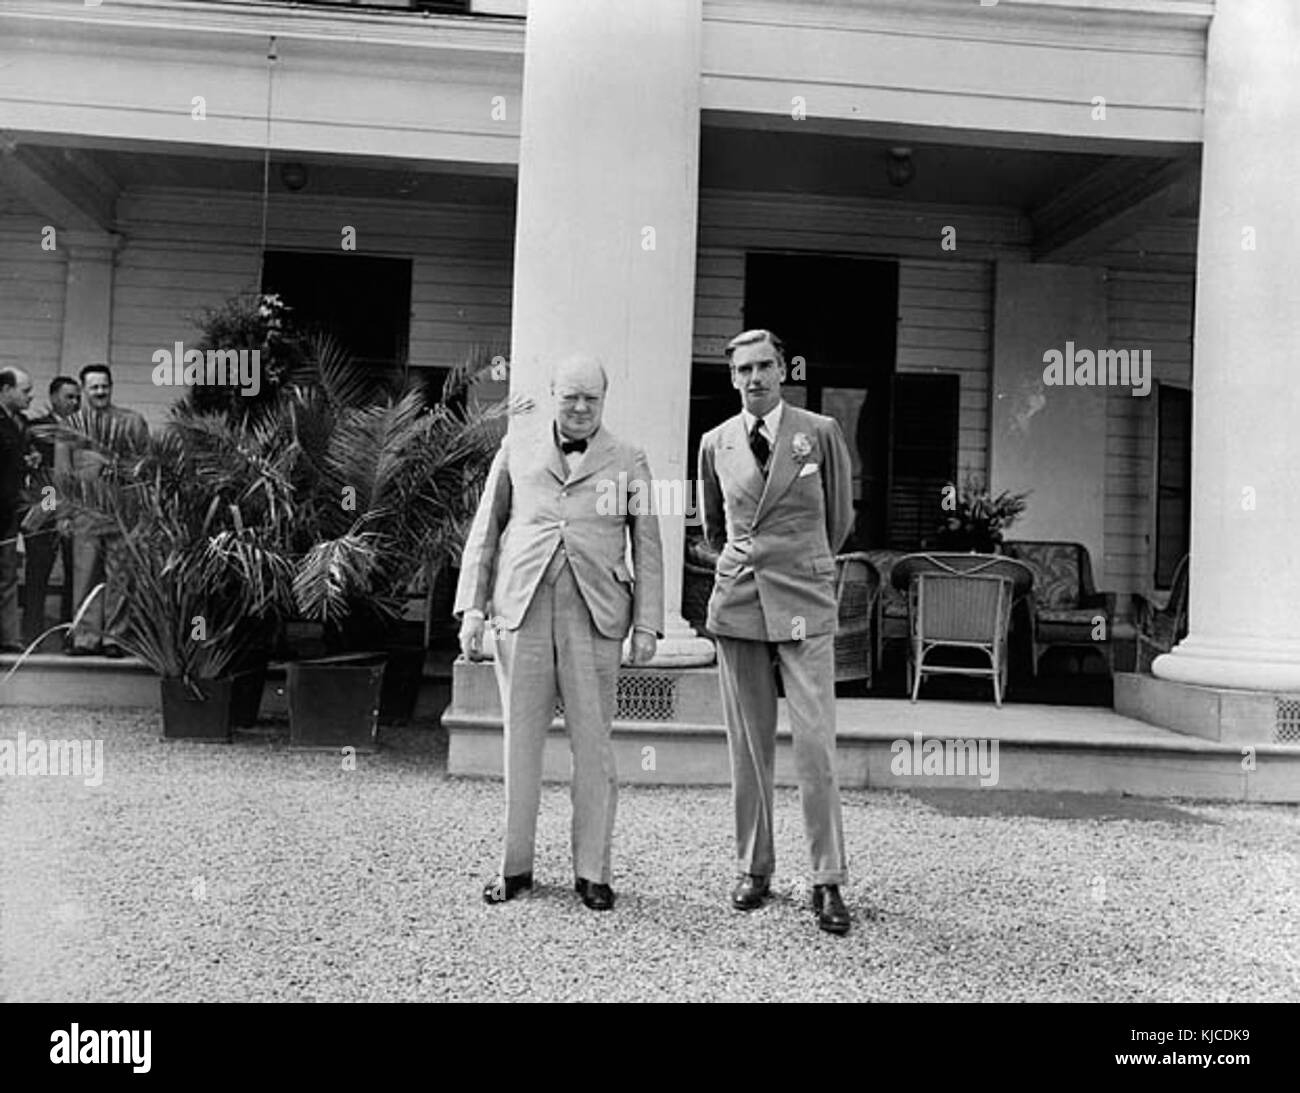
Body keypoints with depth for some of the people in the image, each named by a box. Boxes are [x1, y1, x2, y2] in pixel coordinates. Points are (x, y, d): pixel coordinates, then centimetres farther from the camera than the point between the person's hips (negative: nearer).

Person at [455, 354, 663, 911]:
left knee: (592, 745, 1)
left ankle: (592, 871, 14)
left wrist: (647, 623, 1)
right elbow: (484, 532, 13)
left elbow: (647, 547, 9)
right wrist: (471, 608, 5)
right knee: (520, 741, 6)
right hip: (522, 610, 1)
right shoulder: (516, 451, 12)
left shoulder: (627, 461, 10)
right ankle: (515, 865, 19)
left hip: (594, 614, -1)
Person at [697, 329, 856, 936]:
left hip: (803, 606, -2)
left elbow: (839, 518, 14)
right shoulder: (715, 443, 8)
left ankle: (828, 881, 4)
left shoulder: (820, 432, 1)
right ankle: (754, 868, 18)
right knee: (747, 746, 6)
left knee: (815, 743, -6)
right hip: (737, 605, 2)